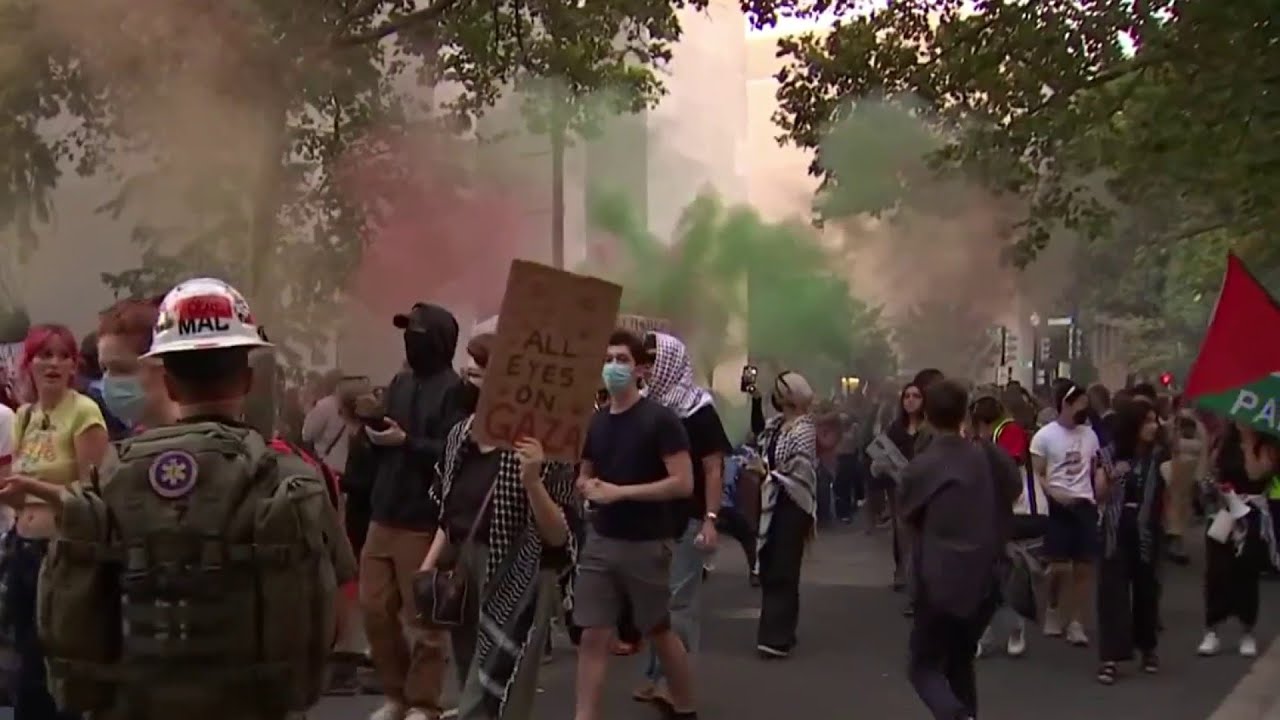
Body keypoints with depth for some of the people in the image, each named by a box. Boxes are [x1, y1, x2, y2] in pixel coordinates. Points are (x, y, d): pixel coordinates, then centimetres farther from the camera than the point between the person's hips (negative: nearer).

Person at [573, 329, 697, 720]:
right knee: (593, 635, 0)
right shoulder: (594, 422, 7)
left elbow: (683, 483, -17)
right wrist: (588, 487, -6)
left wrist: (621, 491, -21)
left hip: (646, 544, -5)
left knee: (660, 632, 11)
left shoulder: (660, 419, -11)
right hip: (600, 541, 5)